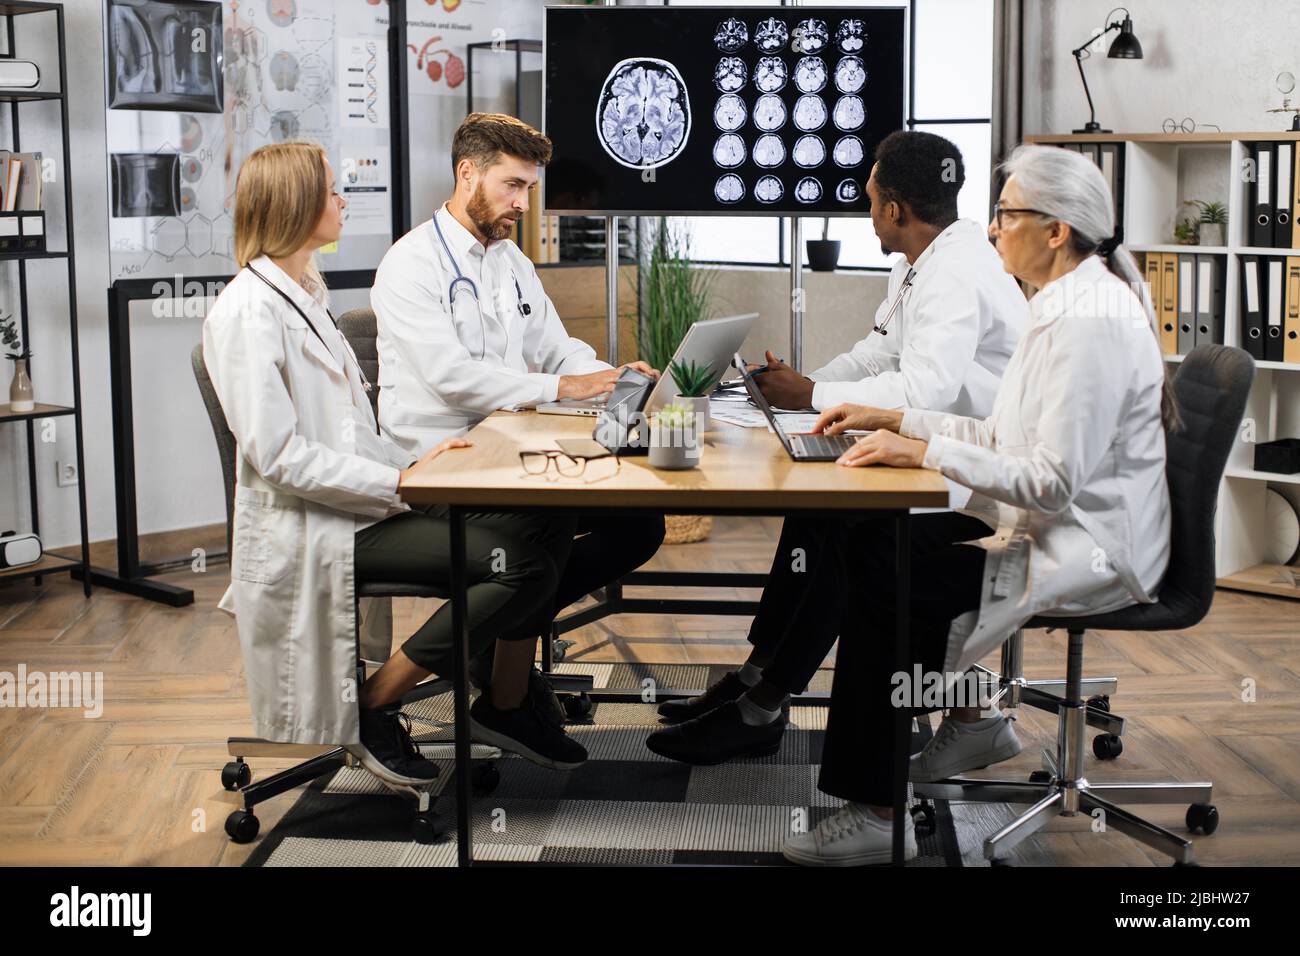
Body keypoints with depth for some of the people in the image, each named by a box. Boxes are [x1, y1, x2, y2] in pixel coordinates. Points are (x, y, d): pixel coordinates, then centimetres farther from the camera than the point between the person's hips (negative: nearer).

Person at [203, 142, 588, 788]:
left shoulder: (302, 295, 18)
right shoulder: (248, 311, -13)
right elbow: (278, 455, -20)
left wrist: (413, 462, 3)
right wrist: (399, 482, -20)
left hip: (358, 502, 9)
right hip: (312, 526, -9)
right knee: (525, 566, -20)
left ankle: (510, 704, 8)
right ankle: (374, 706, -7)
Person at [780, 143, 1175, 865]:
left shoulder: (1091, 323, -22)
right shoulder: (1069, 305, 10)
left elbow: (1052, 481, -26)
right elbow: (1010, 438, 13)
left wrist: (924, 450, -21)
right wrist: (894, 420, 9)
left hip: (1088, 553, -10)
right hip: (1055, 526, 10)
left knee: (882, 585, -16)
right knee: (870, 545, 6)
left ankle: (877, 816, -7)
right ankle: (968, 722, 19)